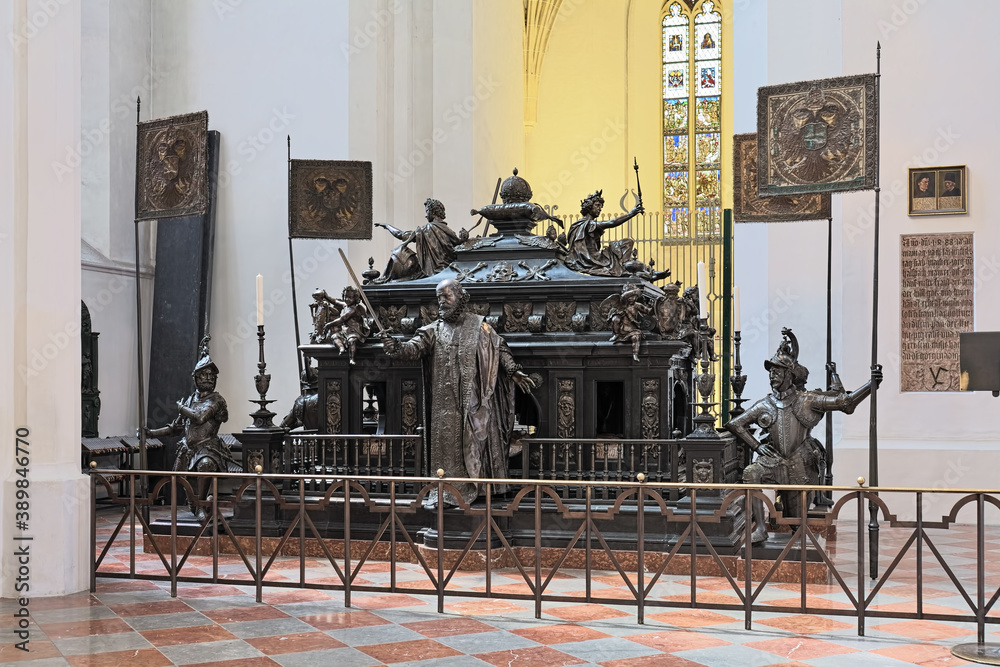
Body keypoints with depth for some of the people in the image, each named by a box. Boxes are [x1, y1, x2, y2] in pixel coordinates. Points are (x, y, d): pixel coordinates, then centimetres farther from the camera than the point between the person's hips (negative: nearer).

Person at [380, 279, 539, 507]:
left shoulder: (478, 325, 3)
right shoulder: (434, 329, 5)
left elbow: (500, 349, 9)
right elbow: (415, 347, -8)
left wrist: (513, 372, 1)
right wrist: (396, 347, -28)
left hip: (473, 399, -1)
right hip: (446, 401, 1)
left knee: (475, 441, 2)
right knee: (445, 442, 0)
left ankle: (478, 486, 9)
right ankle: (444, 491, 4)